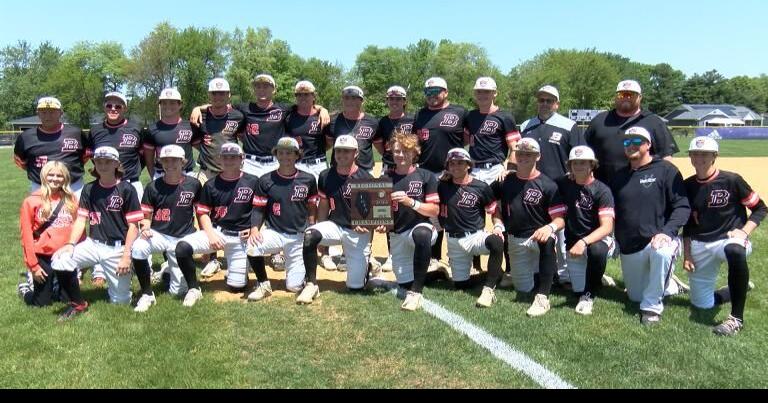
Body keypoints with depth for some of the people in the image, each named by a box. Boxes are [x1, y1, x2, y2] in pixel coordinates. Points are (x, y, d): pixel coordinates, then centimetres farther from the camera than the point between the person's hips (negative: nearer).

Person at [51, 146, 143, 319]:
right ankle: (78, 304, -2)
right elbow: (81, 220, 6)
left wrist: (126, 256, -13)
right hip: (93, 244, 4)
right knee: (59, 260, -23)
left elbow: (133, 225, -7)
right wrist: (70, 244, -12)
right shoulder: (89, 189, 8)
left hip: (117, 248, -3)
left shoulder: (126, 190, -5)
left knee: (120, 301, -3)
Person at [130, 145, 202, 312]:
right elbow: (146, 216, 3)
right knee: (137, 248, -35)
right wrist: (145, 228, -19)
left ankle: (171, 271, 35)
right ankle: (147, 294, -15)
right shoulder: (153, 186, -2)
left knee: (178, 291, -3)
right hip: (158, 235, 0)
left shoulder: (193, 184, -3)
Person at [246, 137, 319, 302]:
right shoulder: (265, 180, -1)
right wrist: (254, 229, -18)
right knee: (251, 247, -32)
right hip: (274, 232, 1)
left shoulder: (308, 179, 0)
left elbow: (312, 208, 9)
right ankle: (263, 284, -5)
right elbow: (258, 209, 0)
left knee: (294, 286, -6)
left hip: (299, 236, 0)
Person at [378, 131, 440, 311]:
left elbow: (434, 210, -9)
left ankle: (416, 292, -32)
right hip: (397, 234, 4)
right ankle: (429, 271, 39)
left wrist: (410, 202, -24)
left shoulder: (426, 177, -4)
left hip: (421, 226, -4)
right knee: (404, 285, 3)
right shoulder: (386, 178, 4)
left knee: (421, 235, -42)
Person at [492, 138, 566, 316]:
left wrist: (550, 227, -33)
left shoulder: (548, 185, -6)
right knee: (524, 288, 2)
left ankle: (543, 297, -37)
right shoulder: (505, 182, 5)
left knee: (548, 242, -41)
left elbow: (560, 219, -10)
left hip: (539, 236, -4)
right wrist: (498, 224, -2)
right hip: (515, 240, 4)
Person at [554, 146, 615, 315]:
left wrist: (583, 242, -38)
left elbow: (607, 227, -23)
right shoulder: (564, 183, 0)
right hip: (573, 241, 4)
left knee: (596, 250, -39)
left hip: (598, 238, -4)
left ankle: (590, 294, -16)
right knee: (578, 290, -2)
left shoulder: (602, 190, -14)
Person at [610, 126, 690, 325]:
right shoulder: (619, 176, 10)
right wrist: (617, 242, 0)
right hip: (629, 249, 5)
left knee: (662, 253, -40)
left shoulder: (665, 169, -5)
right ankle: (670, 285, 40)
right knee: (635, 296, 10)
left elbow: (682, 206, -11)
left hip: (658, 240, -5)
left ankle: (652, 307, -22)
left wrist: (667, 232, -25)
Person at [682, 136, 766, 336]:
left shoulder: (731, 180, -8)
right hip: (700, 247, 5)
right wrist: (687, 254, 6)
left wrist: (744, 232, -17)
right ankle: (741, 288, 36)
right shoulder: (688, 186, 5)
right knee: (701, 303, 4)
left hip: (729, 239, -4)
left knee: (734, 251, -44)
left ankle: (737, 318, -31)